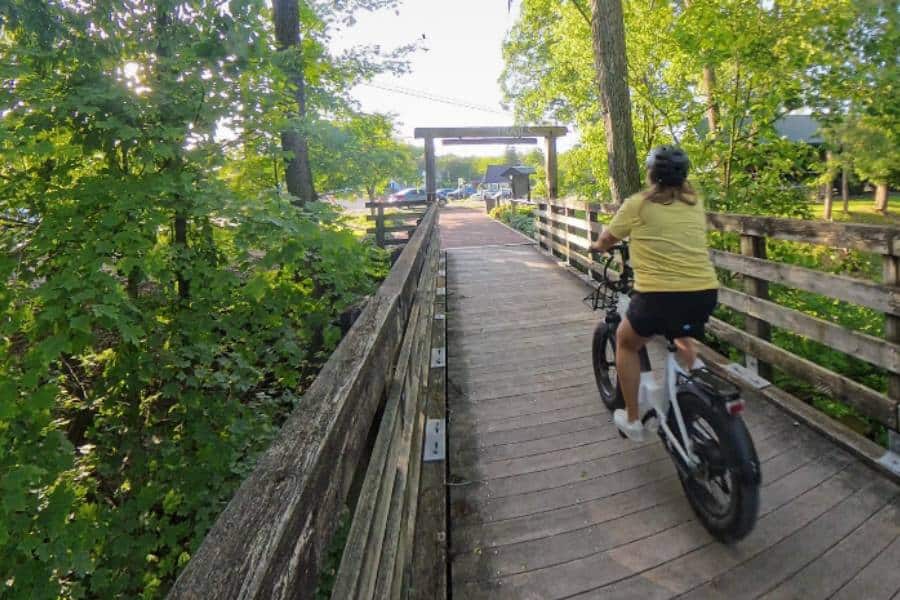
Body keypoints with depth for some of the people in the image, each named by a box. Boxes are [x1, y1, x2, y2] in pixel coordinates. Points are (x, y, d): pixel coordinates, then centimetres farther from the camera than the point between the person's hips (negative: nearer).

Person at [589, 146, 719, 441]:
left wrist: (597, 246, 35)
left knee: (626, 343, 22)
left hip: (660, 295, -5)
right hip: (706, 293, 5)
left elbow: (606, 241, 13)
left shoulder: (638, 204, 0)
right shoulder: (695, 202, 13)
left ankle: (632, 420, 23)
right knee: (682, 336, 37)